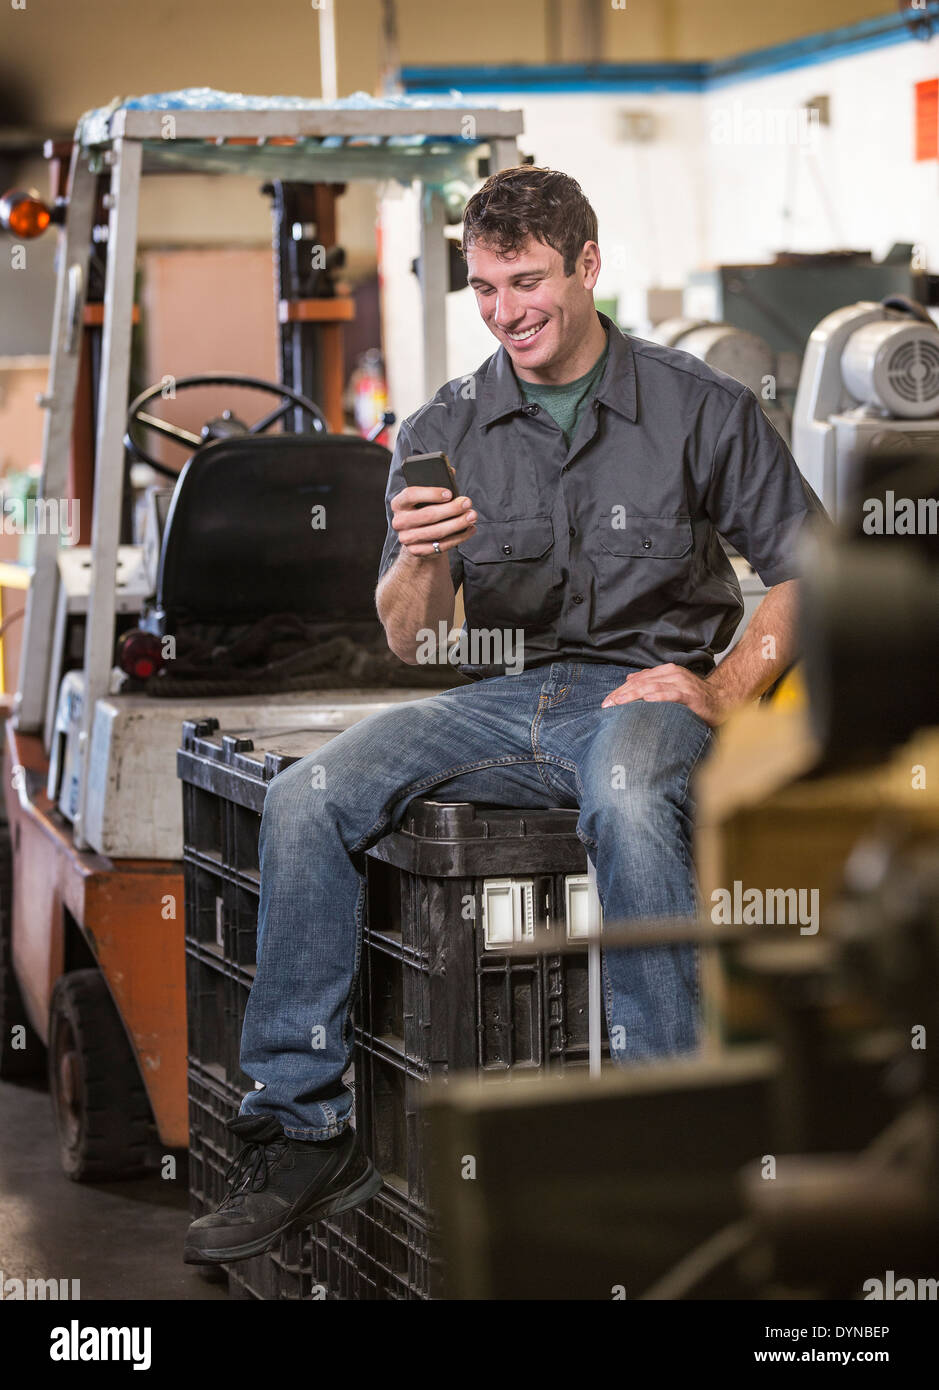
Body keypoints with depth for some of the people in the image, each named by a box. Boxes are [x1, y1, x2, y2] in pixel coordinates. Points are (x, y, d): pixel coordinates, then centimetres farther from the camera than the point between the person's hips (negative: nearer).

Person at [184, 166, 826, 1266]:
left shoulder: (698, 408, 2)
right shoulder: (444, 431, 9)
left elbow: (809, 574, 4)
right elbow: (409, 641, 7)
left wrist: (722, 691, -10)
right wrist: (423, 556, -15)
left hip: (645, 690, -3)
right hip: (498, 701, 4)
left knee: (627, 801, -40)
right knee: (305, 801, -22)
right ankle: (302, 1130, -15)